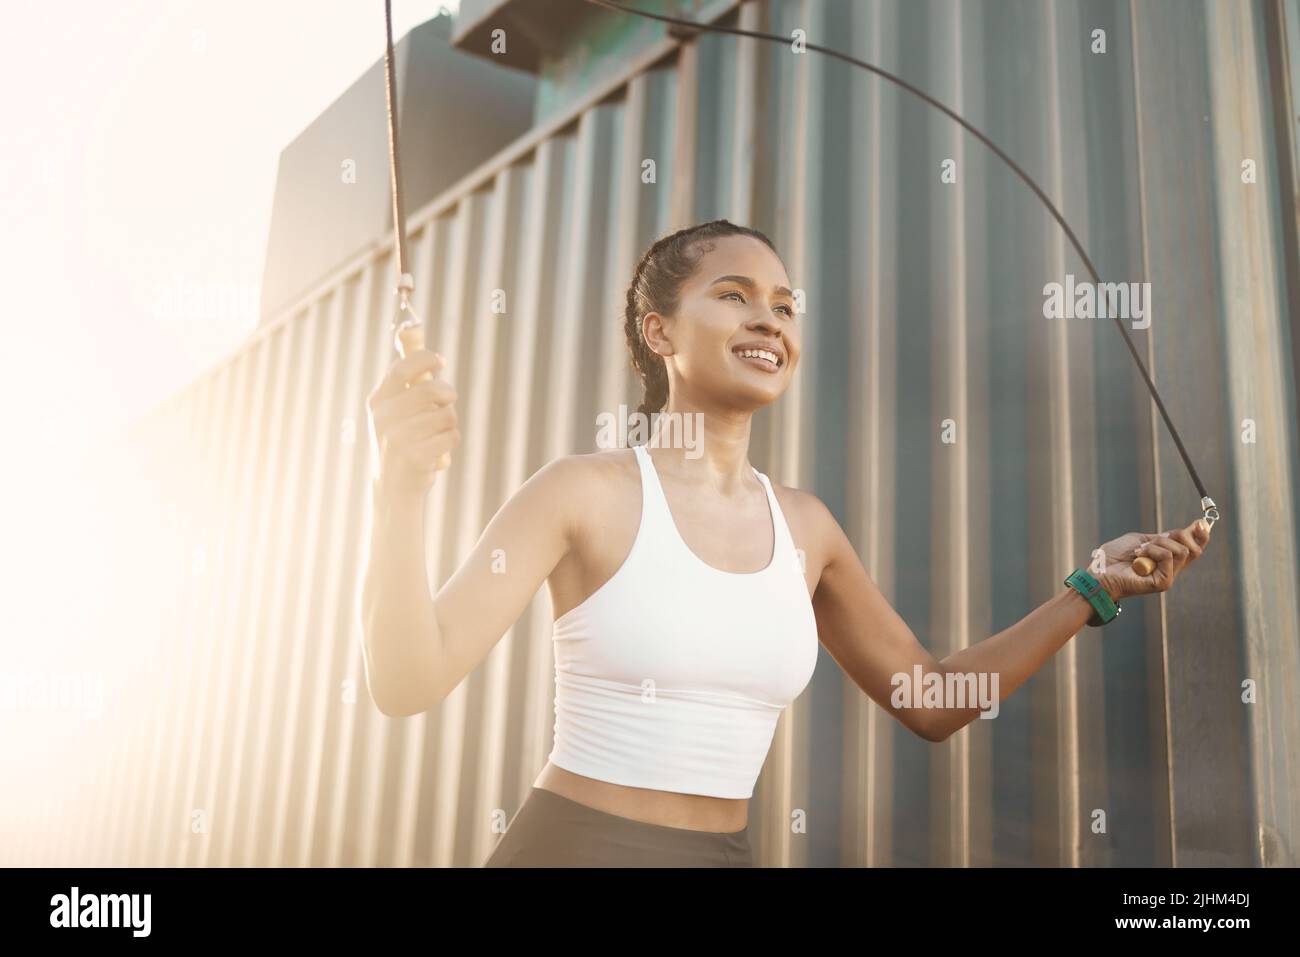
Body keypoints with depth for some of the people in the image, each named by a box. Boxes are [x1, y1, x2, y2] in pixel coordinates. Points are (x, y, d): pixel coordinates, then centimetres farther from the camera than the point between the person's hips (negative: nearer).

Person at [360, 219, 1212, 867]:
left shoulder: (806, 528, 3)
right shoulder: (585, 492, -10)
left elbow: (931, 700, 12)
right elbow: (410, 682, -16)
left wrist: (1092, 590, 6)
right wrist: (400, 492, -31)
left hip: (722, 854, 5)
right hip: (568, 844, -4)